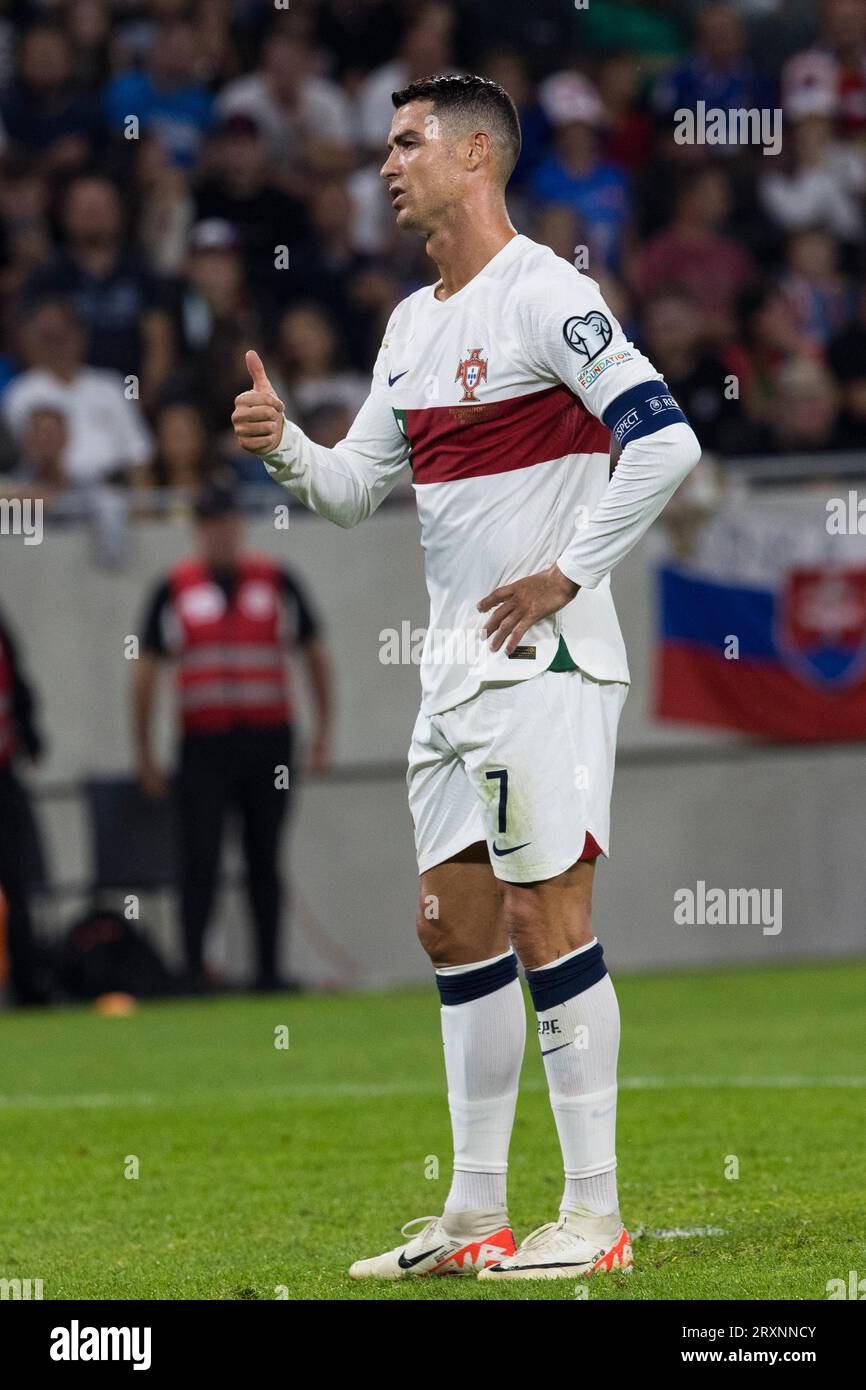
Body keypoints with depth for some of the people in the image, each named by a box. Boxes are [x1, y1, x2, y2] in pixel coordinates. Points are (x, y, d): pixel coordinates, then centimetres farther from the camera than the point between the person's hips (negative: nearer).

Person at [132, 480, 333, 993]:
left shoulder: (277, 581, 7)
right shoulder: (175, 588, 4)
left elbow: (315, 654, 14)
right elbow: (147, 670, 8)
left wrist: (324, 731, 8)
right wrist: (145, 755, 6)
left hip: (270, 739, 1)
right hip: (205, 743, -1)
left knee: (264, 859, 6)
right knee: (200, 858, -9)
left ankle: (269, 970, 10)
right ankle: (194, 970, -9)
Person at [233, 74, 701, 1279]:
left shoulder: (541, 295, -12)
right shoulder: (414, 323, 15)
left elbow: (666, 442, -20)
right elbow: (358, 486, 20)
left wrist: (566, 576, -17)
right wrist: (283, 446, 0)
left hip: (545, 659, -9)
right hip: (456, 670, 9)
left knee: (546, 917, -9)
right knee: (453, 925, 9)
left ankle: (594, 1216, -4)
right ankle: (475, 1216, 15)